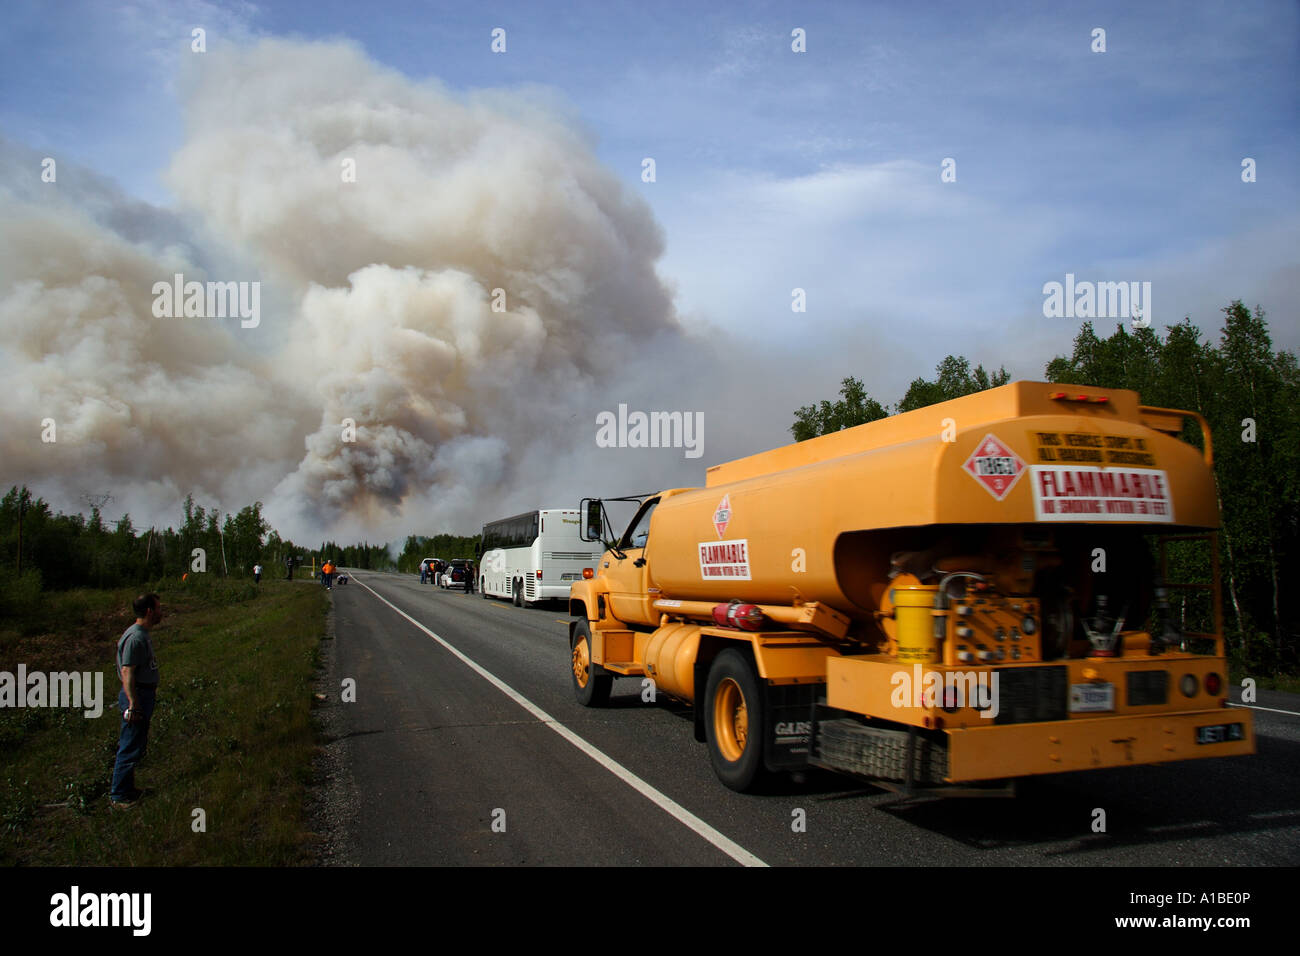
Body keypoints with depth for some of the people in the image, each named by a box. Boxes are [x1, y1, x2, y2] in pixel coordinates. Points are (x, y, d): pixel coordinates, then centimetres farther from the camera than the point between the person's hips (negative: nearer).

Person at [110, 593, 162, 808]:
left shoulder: (144, 634, 10)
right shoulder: (135, 638, -21)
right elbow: (127, 672, -24)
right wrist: (133, 705, -25)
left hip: (145, 693, 10)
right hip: (136, 696, -10)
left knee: (137, 745, 18)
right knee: (131, 748, -1)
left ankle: (126, 789, 29)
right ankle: (118, 796, 9)